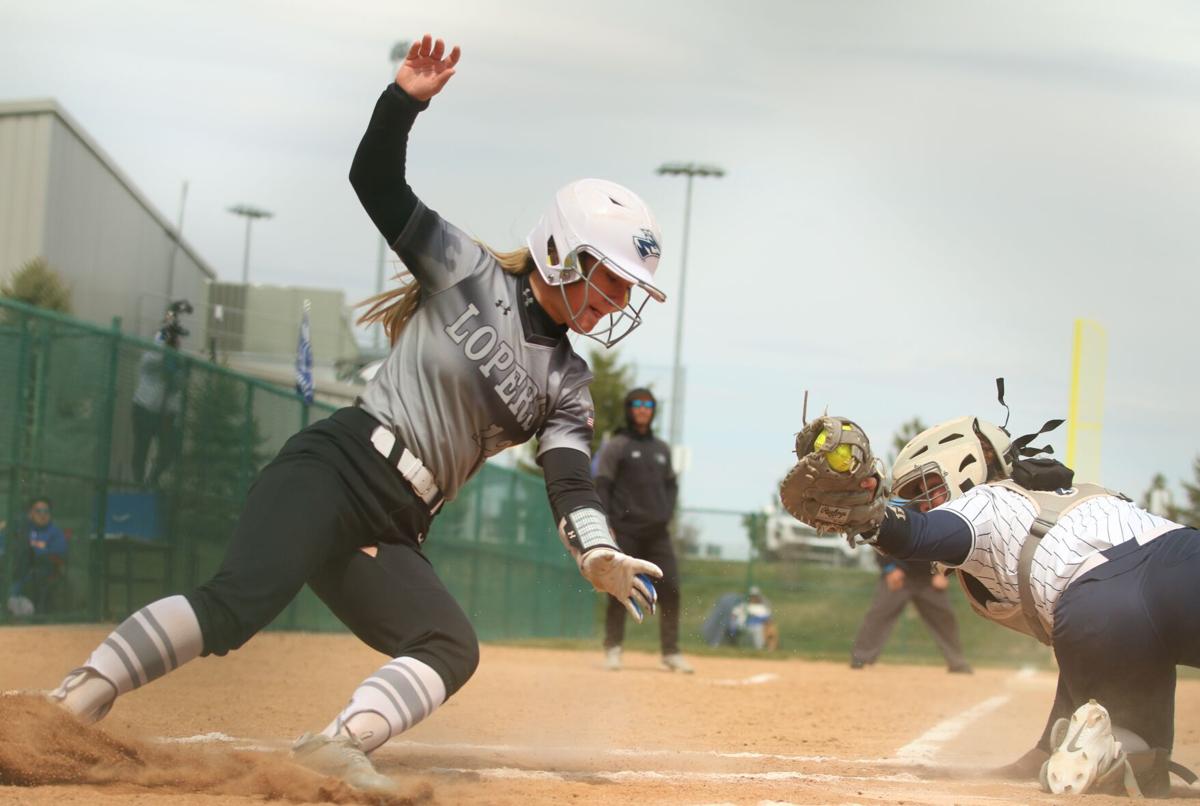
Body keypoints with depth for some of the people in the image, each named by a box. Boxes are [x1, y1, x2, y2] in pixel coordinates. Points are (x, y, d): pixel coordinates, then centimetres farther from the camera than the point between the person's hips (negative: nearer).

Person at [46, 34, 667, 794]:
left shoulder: (568, 386, 15)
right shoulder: (468, 270, 4)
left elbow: (571, 482, 2)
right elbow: (377, 182, -1)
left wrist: (597, 553, -18)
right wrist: (406, 100, -17)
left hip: (391, 531, 7)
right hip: (338, 467, -7)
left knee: (453, 650, -14)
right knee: (239, 601, -27)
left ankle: (337, 747, -28)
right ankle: (74, 700, -24)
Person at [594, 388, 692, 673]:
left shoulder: (662, 448, 16)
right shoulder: (615, 446, 1)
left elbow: (671, 484, 23)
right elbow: (602, 486, -5)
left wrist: (667, 514, 6)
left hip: (658, 532, 4)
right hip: (625, 532, -4)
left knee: (670, 590, -3)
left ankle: (671, 652, 3)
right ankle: (613, 649, 3)